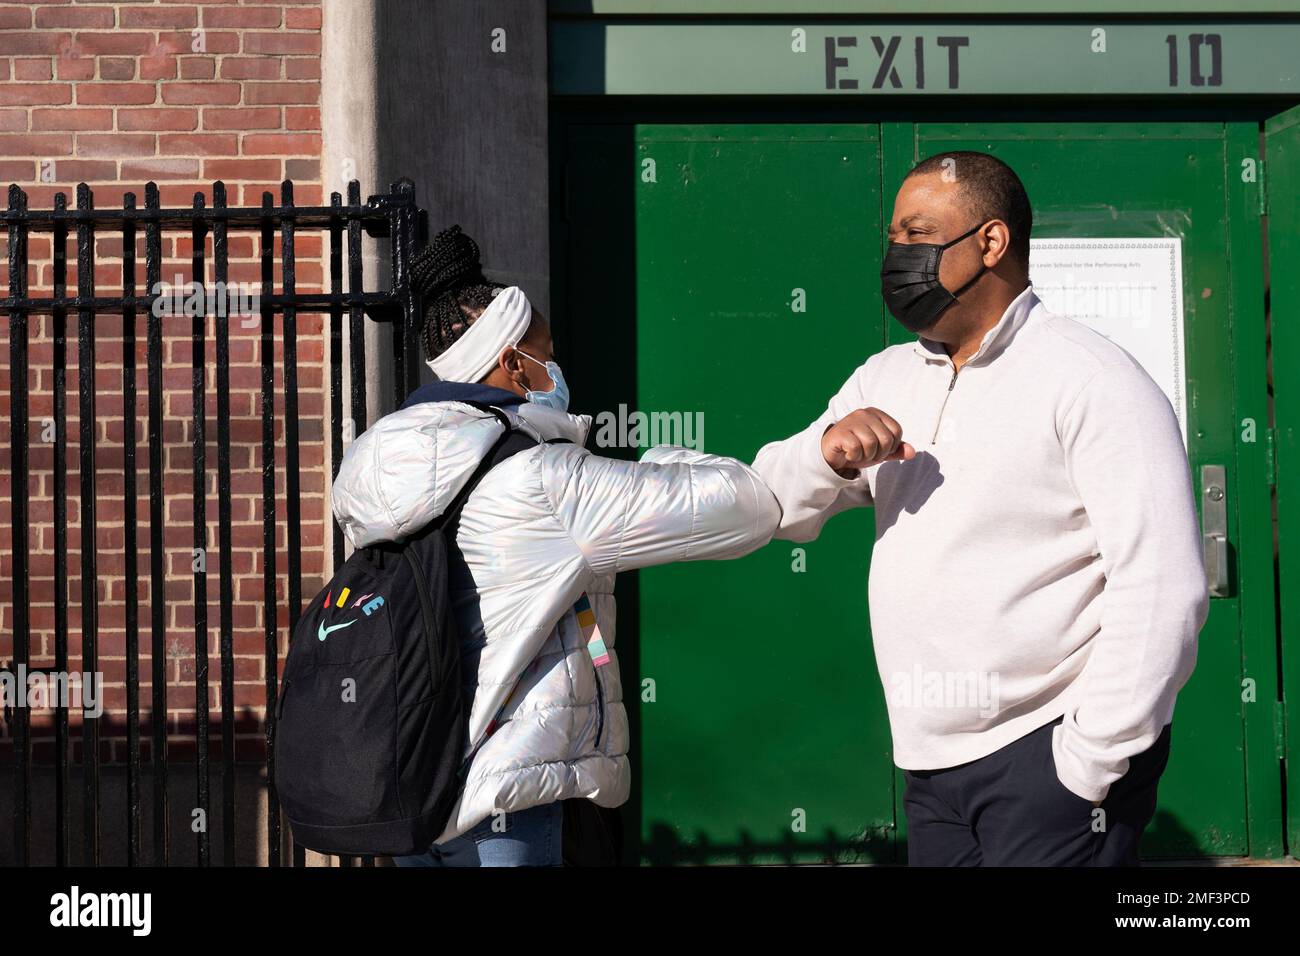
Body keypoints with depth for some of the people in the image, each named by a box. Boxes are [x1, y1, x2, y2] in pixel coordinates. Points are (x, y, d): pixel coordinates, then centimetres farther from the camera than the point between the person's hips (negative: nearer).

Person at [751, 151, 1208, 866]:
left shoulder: (1091, 379, -9)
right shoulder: (884, 381, 12)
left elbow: (1162, 590, -16)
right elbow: (774, 509, 11)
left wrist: (1089, 767, -19)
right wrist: (827, 453, -11)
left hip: (1053, 753, -6)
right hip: (932, 766, 6)